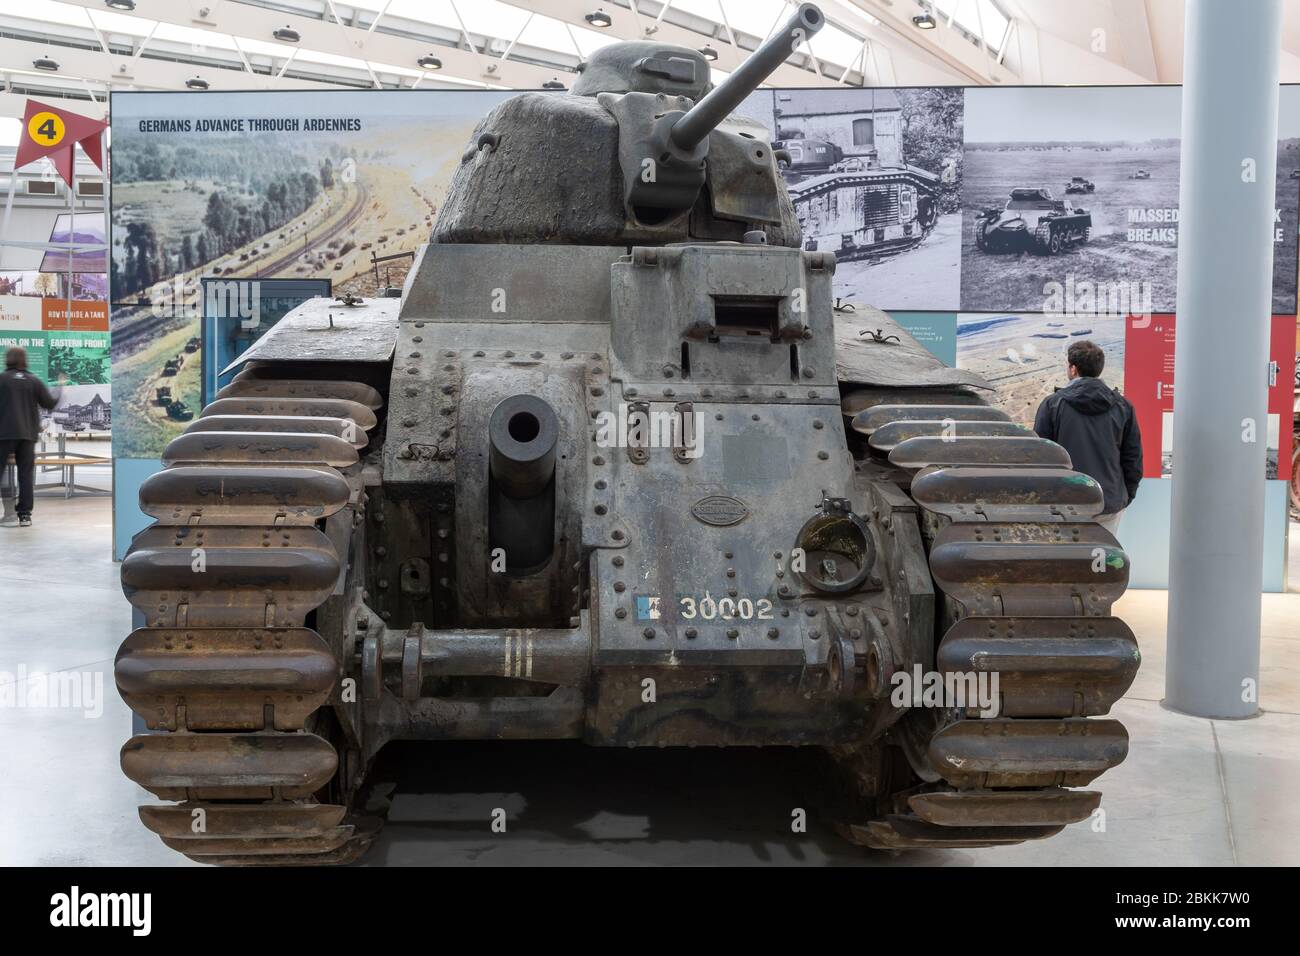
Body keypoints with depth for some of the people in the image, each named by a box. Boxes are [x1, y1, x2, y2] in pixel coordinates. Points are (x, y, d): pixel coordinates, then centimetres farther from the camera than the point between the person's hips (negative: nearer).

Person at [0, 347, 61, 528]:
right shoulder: (34, 381, 5)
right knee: (26, 474, 5)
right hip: (28, 434, 2)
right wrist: (59, 395, 25)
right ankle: (24, 515, 1)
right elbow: (49, 404, 6)